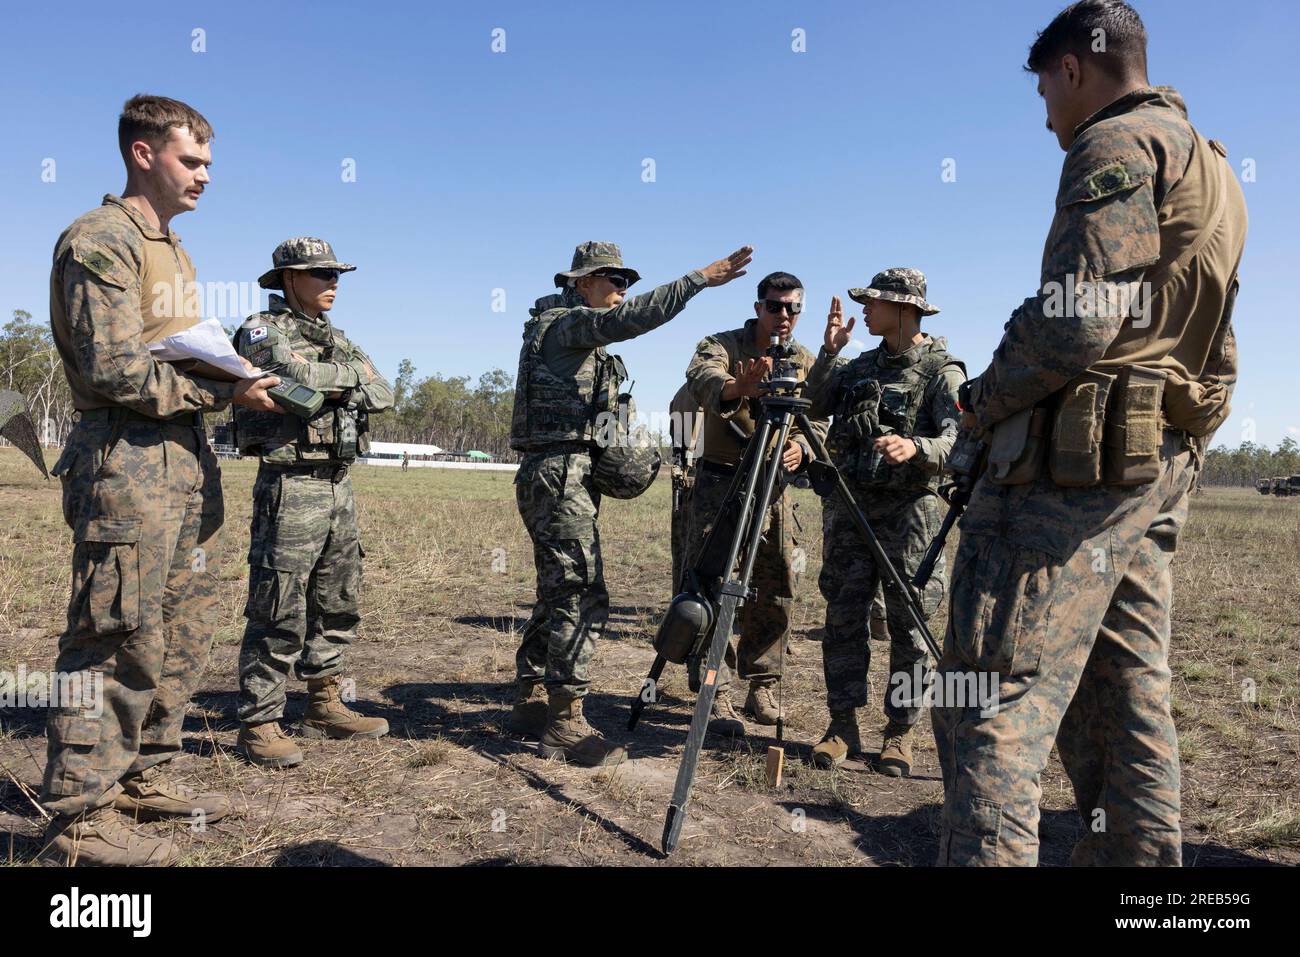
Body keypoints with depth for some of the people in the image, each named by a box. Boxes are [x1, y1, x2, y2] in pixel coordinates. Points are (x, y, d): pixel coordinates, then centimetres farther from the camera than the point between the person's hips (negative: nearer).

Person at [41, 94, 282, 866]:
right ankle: (79, 817, 6)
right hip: (128, 460, -9)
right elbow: (117, 370, -17)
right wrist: (224, 392, -15)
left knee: (184, 635, 14)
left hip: (188, 458, 10)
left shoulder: (175, 250, 21)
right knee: (121, 642, -5)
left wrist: (246, 370, 5)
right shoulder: (100, 241, -8)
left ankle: (144, 778, 27)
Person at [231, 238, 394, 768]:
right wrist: (350, 375, -7)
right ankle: (258, 724, 6)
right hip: (290, 487, -8)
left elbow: (382, 395, 5)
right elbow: (298, 374, -24)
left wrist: (331, 383, -8)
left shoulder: (337, 340, 17)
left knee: (339, 605, 14)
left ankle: (325, 706, 27)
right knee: (280, 615, -5)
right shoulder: (262, 330, -4)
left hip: (338, 486, 8)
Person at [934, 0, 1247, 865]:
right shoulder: (1213, 172, 24)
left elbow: (1076, 320, -19)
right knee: (1128, 708, 12)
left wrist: (983, 399, -5)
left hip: (1072, 464, -10)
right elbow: (1219, 363, 22)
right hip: (1158, 473, 10)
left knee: (995, 702, -9)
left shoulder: (1118, 145, -6)